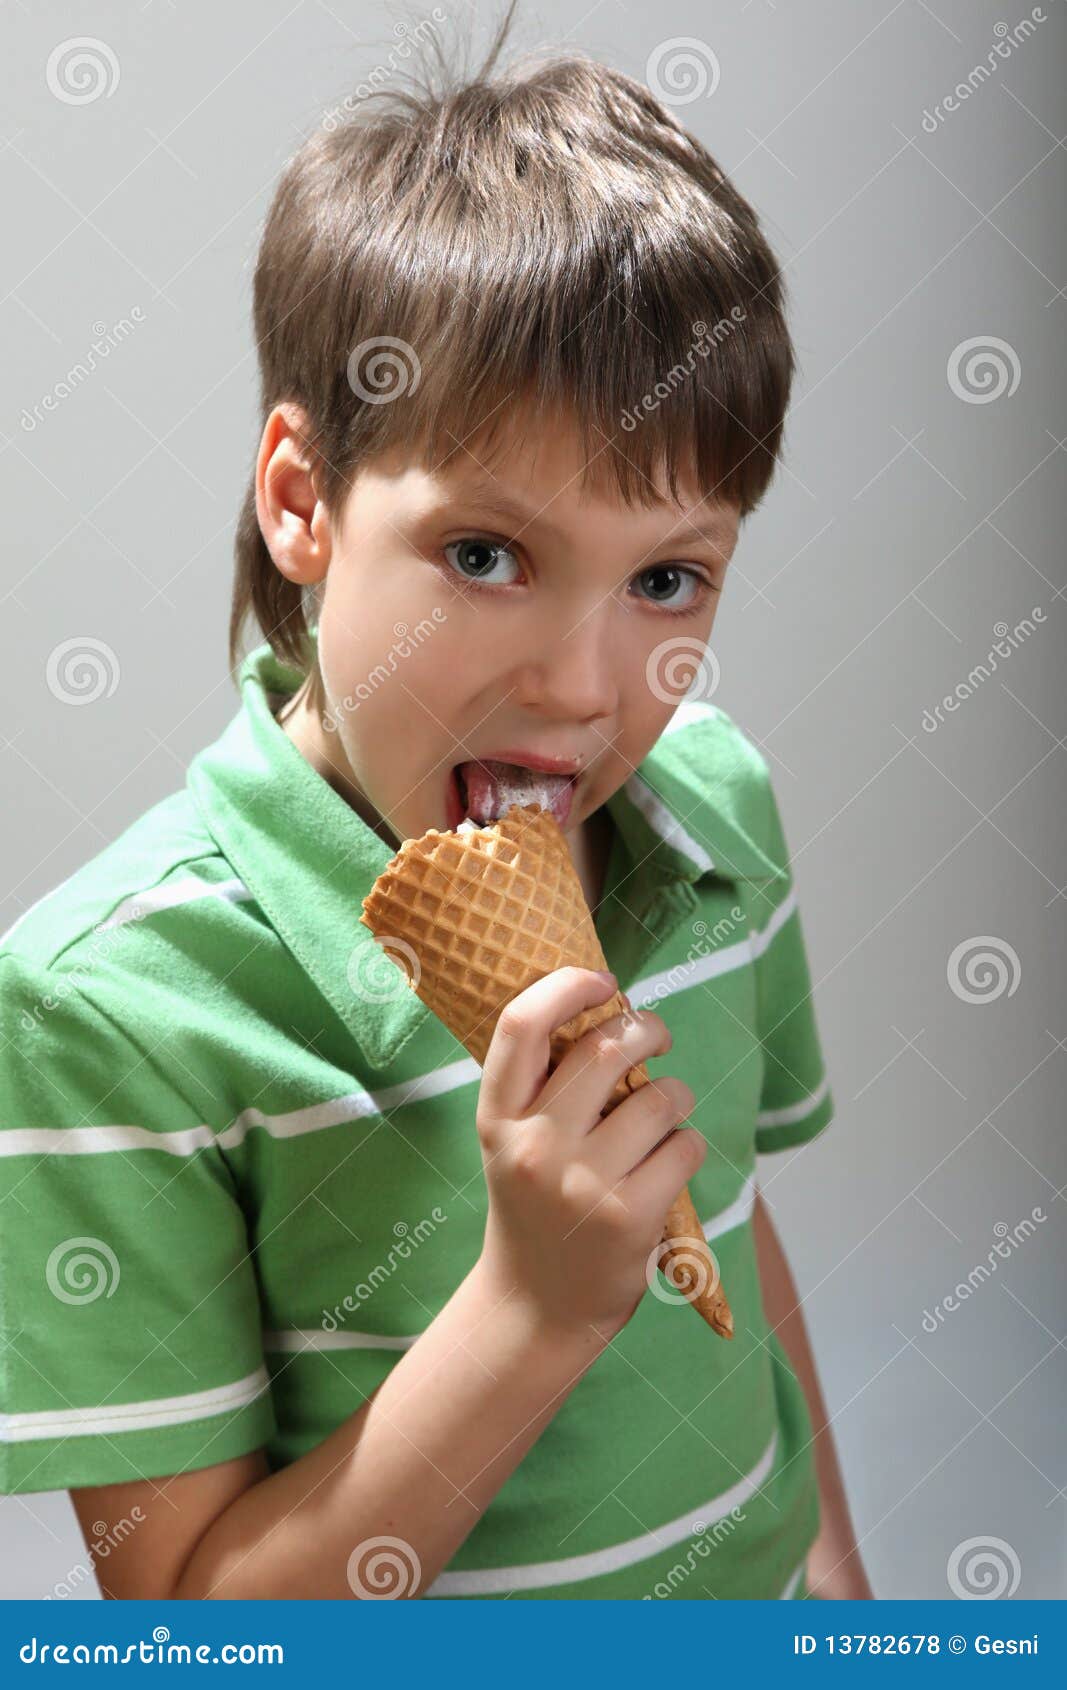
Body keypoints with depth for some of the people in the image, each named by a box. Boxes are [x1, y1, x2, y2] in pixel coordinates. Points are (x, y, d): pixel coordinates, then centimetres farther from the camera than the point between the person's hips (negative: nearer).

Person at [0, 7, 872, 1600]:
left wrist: (831, 1556, 7)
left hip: (748, 1592, 4)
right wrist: (540, 1303, -34)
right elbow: (190, 1614, -23)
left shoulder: (716, 799, -13)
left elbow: (725, 1212, 2)